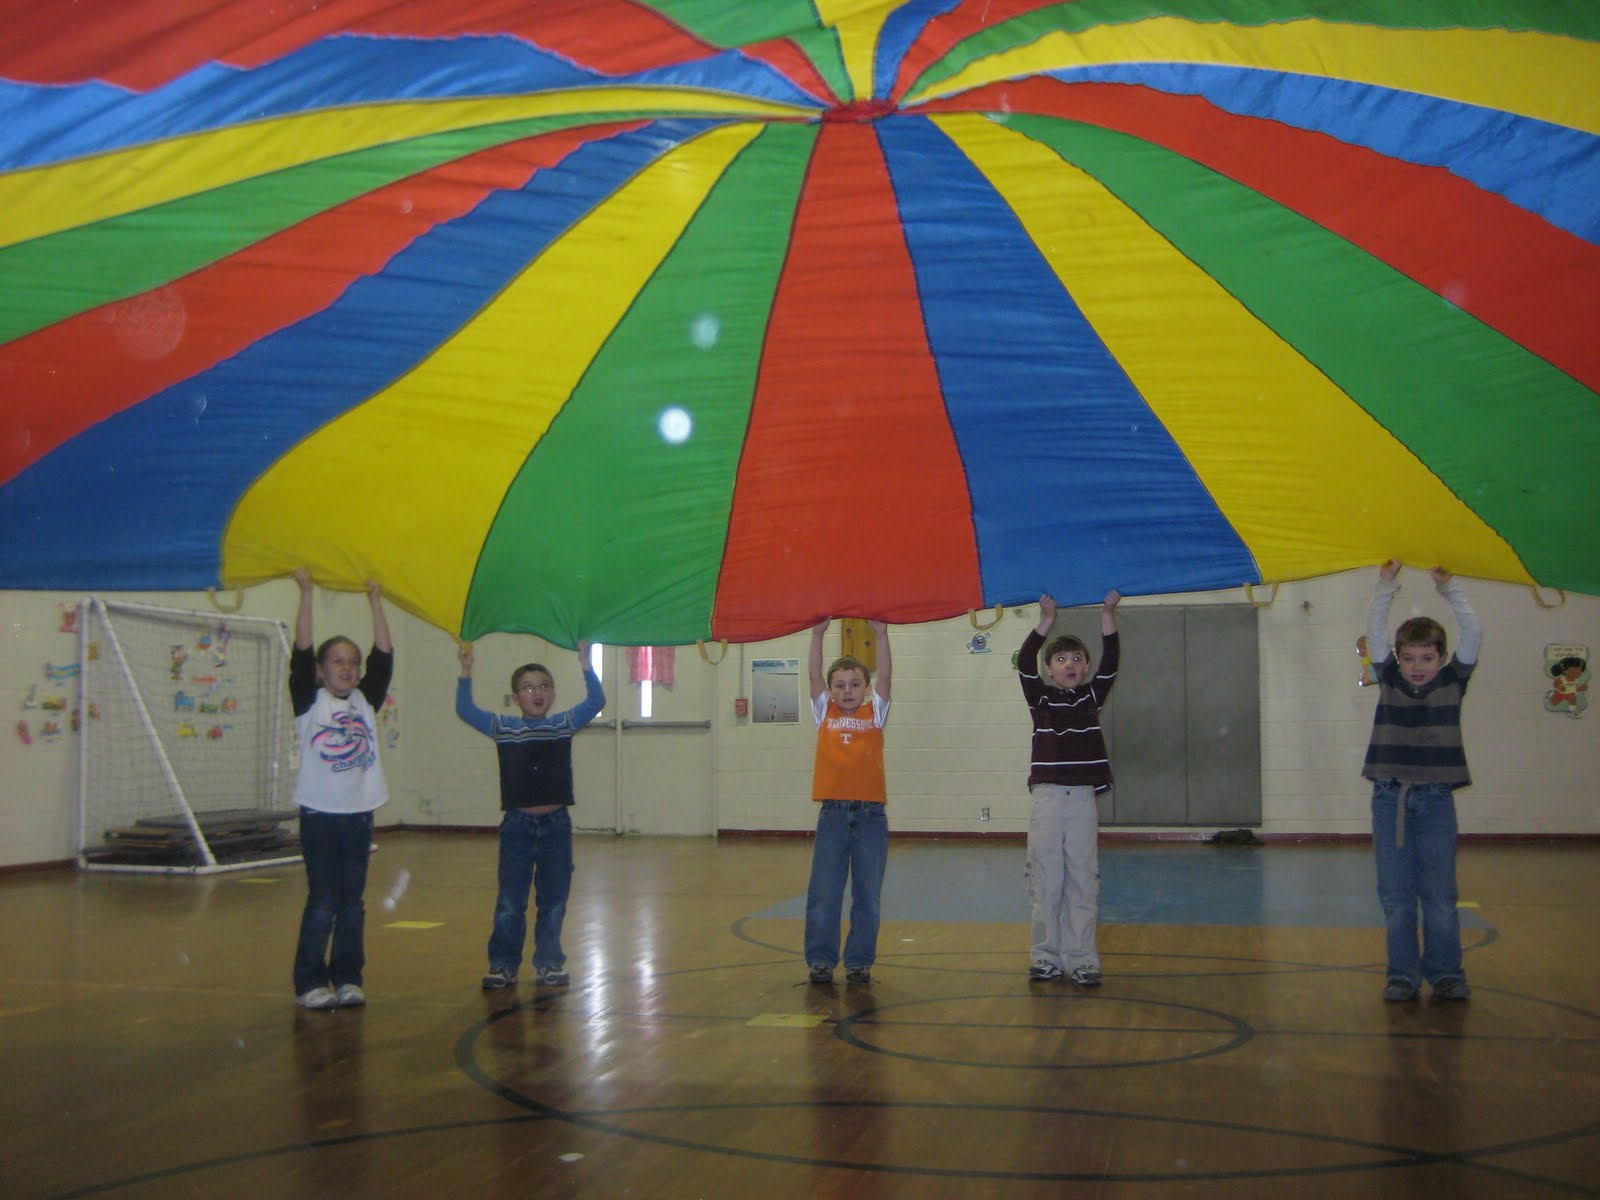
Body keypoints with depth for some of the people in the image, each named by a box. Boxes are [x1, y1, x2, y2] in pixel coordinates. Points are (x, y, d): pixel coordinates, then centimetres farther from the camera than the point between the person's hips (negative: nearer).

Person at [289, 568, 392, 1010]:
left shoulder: (365, 702, 9)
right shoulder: (310, 703, 0)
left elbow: (383, 656, 4)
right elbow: (301, 652, -9)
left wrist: (375, 599, 3)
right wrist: (306, 592, -12)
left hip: (358, 813, 4)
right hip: (320, 813, -3)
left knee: (352, 903, 8)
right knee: (322, 902, -1)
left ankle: (348, 979, 16)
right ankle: (310, 983, 8)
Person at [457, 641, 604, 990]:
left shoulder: (564, 724, 2)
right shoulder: (503, 728, 1)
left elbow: (596, 702, -6)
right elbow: (465, 710, -4)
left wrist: (585, 665, -17)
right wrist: (466, 673, -15)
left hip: (556, 824, 1)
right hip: (517, 825, -1)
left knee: (553, 901, 9)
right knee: (509, 903, 4)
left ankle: (549, 964, 20)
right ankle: (503, 965, 15)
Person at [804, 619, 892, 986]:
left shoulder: (874, 715, 8)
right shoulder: (825, 716, 8)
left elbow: (884, 675, -1)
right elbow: (814, 676, 0)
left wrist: (881, 634, -8)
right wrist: (818, 634, -6)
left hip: (870, 814, 0)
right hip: (833, 813, 0)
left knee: (867, 895, 5)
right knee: (823, 894, 1)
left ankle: (860, 962, 14)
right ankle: (820, 960, 11)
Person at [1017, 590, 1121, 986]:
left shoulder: (1092, 697, 10)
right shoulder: (1040, 698, 5)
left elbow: (1111, 661, -1)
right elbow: (1024, 663, -9)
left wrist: (1108, 613, -7)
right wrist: (1046, 620, -15)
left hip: (1084, 795, 1)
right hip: (1046, 794, -1)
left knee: (1083, 878, 2)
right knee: (1044, 877, 1)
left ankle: (1082, 959, 6)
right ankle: (1047, 956, 10)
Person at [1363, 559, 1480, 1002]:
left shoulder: (1452, 683, 3)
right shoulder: (1389, 681, 5)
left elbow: (1472, 632, -4)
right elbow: (1375, 632, 0)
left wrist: (1448, 588, -3)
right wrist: (1386, 586, -4)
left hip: (1436, 799, -1)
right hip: (1390, 798, 1)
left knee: (1440, 894, 3)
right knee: (1395, 895, 4)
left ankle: (1446, 973, 13)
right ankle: (1402, 974, 11)